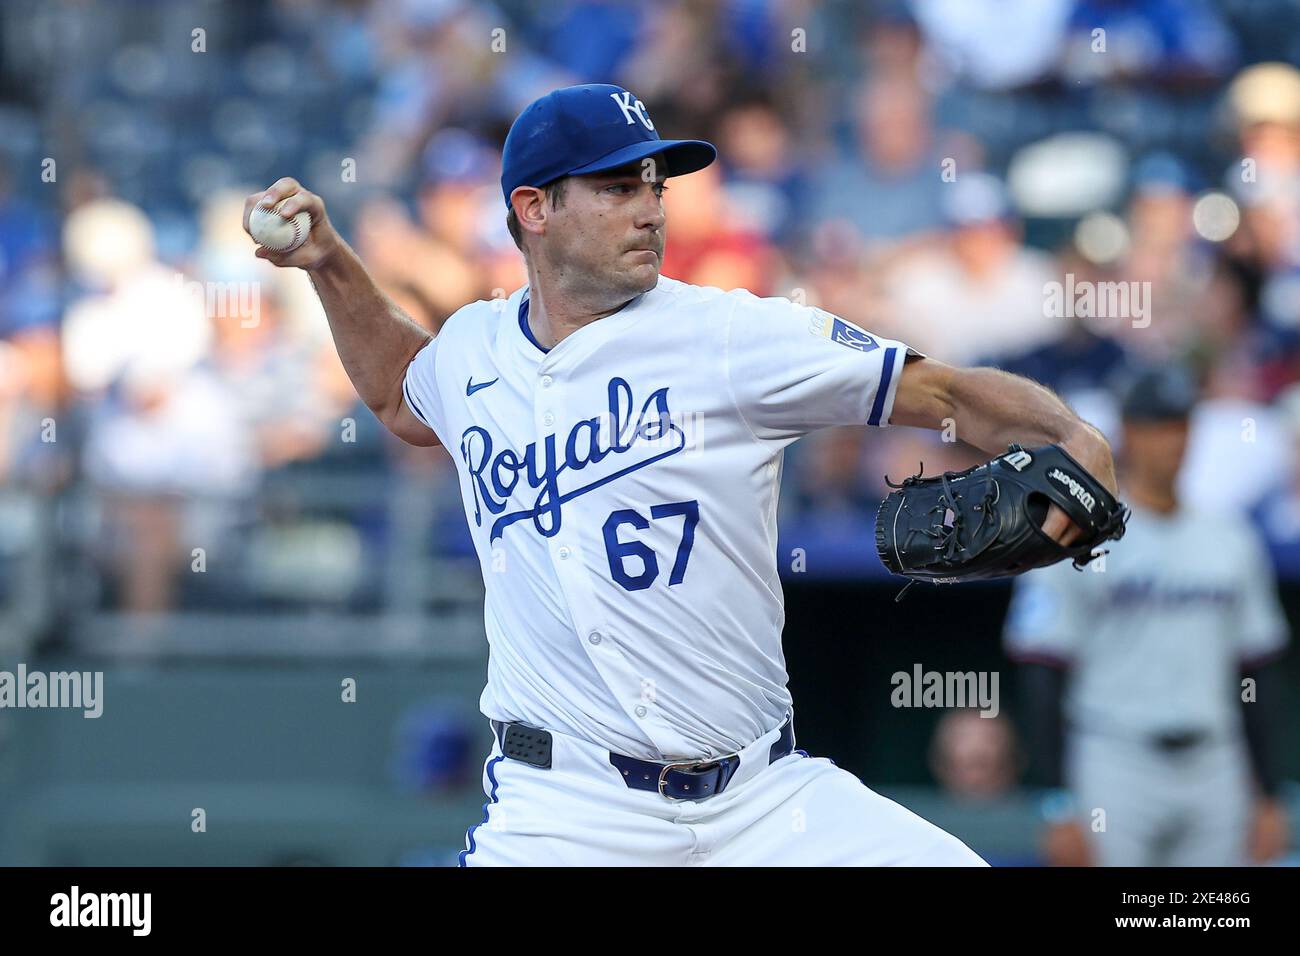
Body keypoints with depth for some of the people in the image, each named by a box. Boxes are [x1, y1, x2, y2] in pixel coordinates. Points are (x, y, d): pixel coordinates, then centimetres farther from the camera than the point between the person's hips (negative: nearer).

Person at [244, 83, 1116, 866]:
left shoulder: (732, 333, -2)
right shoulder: (473, 348, 11)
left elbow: (942, 392, -3)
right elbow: (402, 398, 36)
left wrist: (1072, 439, -20)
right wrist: (330, 264, 26)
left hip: (768, 799, -1)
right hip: (566, 807, 1)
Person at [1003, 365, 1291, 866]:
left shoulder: (1230, 539, 12)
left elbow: (1258, 680, 16)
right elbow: (1043, 682, -7)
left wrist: (1267, 799, 11)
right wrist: (1061, 807, -13)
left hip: (1214, 770, 5)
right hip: (1113, 771, -5)